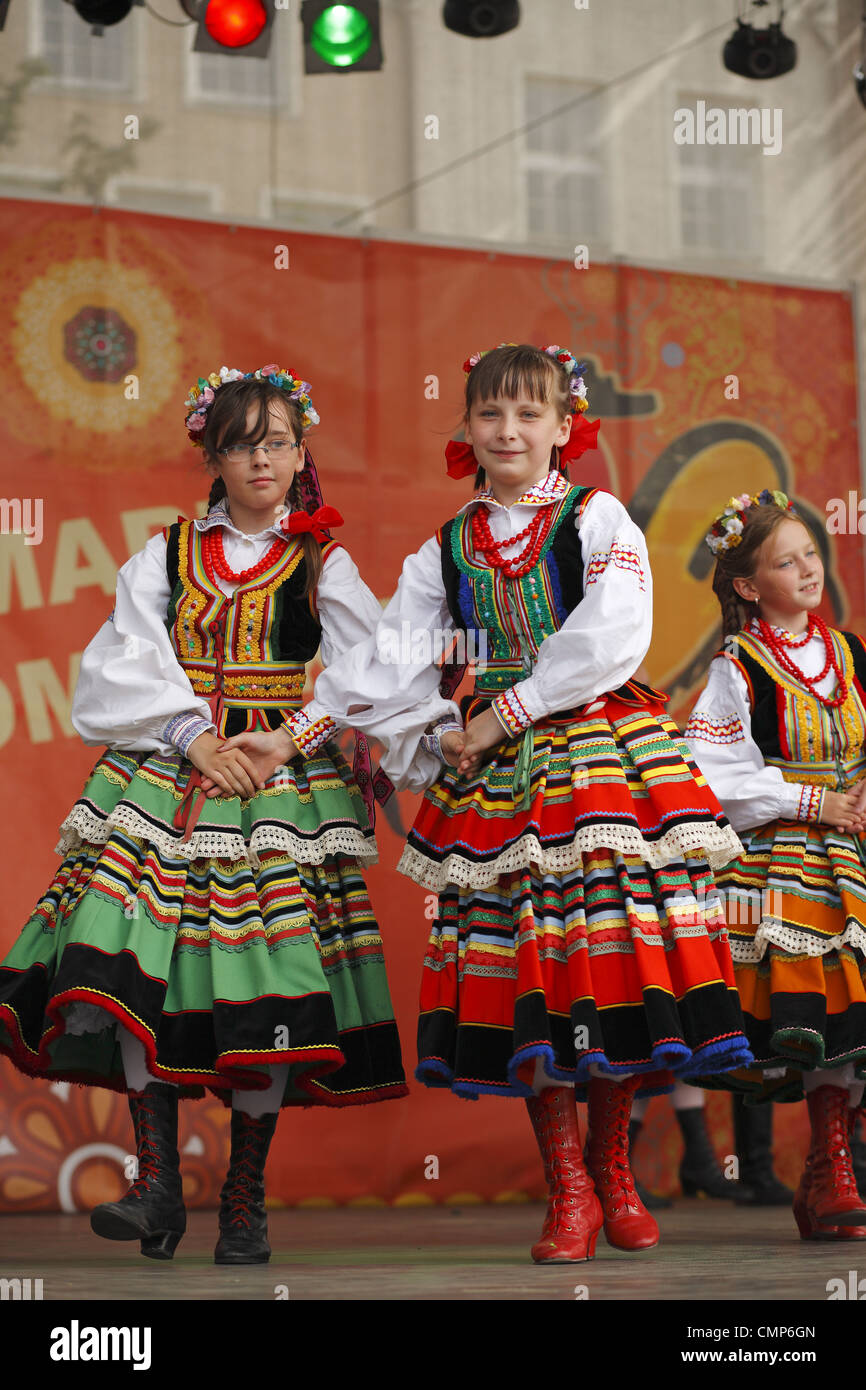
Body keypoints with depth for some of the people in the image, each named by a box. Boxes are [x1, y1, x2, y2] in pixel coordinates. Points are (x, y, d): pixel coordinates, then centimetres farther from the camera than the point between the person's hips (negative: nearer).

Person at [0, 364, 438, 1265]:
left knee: (267, 987, -9)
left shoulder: (325, 566, 10)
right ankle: (158, 1185, -11)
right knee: (136, 970, -16)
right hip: (164, 778, 1)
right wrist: (196, 737, -12)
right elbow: (126, 668, 3)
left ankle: (245, 1199, 2)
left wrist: (285, 742, -15)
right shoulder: (164, 557, 14)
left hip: (285, 784, -1)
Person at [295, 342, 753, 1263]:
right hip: (496, 775, 2)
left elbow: (612, 640, -10)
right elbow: (389, 660, 7)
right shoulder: (446, 551, 12)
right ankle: (567, 1188, 3)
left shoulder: (598, 520, 2)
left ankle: (613, 1170, 14)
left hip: (604, 754, -2)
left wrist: (505, 713, -11)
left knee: (612, 951, -4)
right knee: (524, 974, -3)